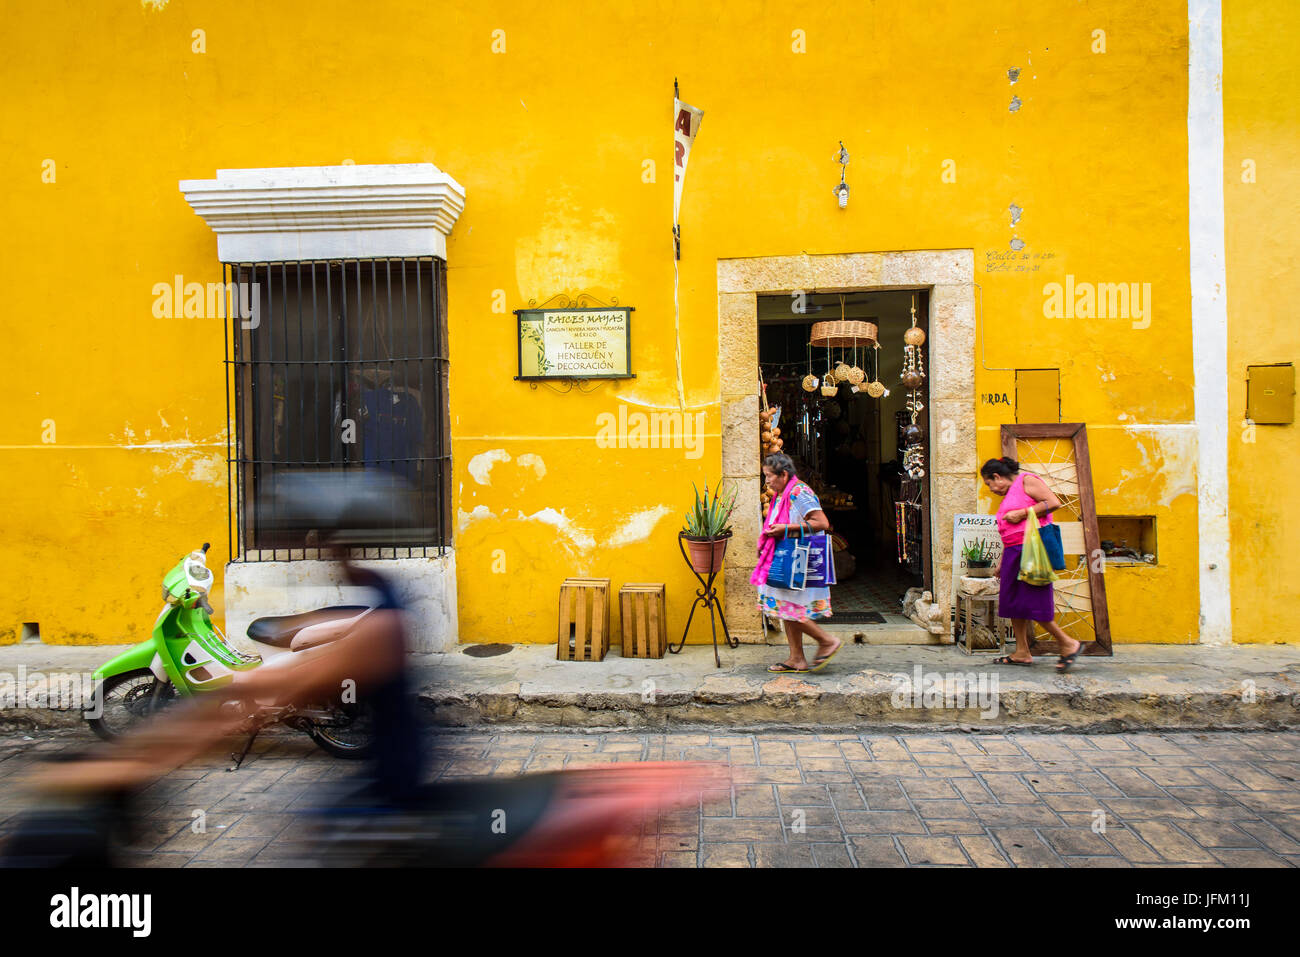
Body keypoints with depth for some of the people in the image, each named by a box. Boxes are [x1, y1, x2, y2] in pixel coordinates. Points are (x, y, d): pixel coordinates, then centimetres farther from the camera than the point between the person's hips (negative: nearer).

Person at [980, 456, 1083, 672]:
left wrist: (1022, 513, -14)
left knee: (1031, 603, -12)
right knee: (1013, 602, 6)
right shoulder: (1008, 495, 24)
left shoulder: (1027, 481, -1)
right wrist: (1002, 564, 24)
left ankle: (1068, 644, -1)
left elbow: (1053, 502, -14)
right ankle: (1022, 652, 10)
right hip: (1014, 552, 10)